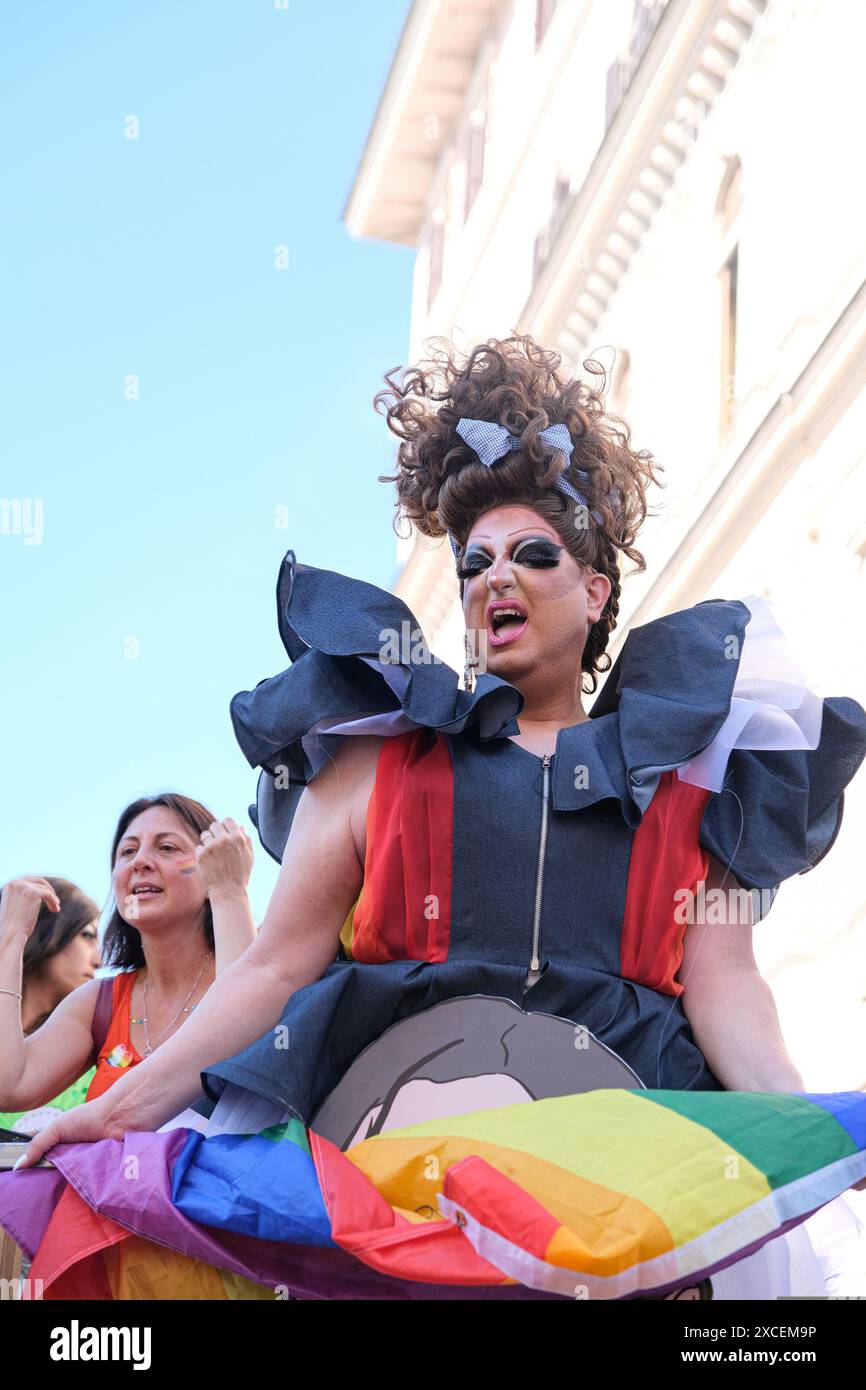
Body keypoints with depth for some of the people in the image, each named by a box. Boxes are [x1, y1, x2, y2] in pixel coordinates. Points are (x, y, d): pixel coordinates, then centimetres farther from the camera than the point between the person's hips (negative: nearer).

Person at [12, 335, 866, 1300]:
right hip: (402, 1083, 2)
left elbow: (723, 984, 11)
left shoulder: (684, 766, 21)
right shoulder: (382, 755, 21)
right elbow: (276, 968, 14)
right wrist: (126, 1105, 2)